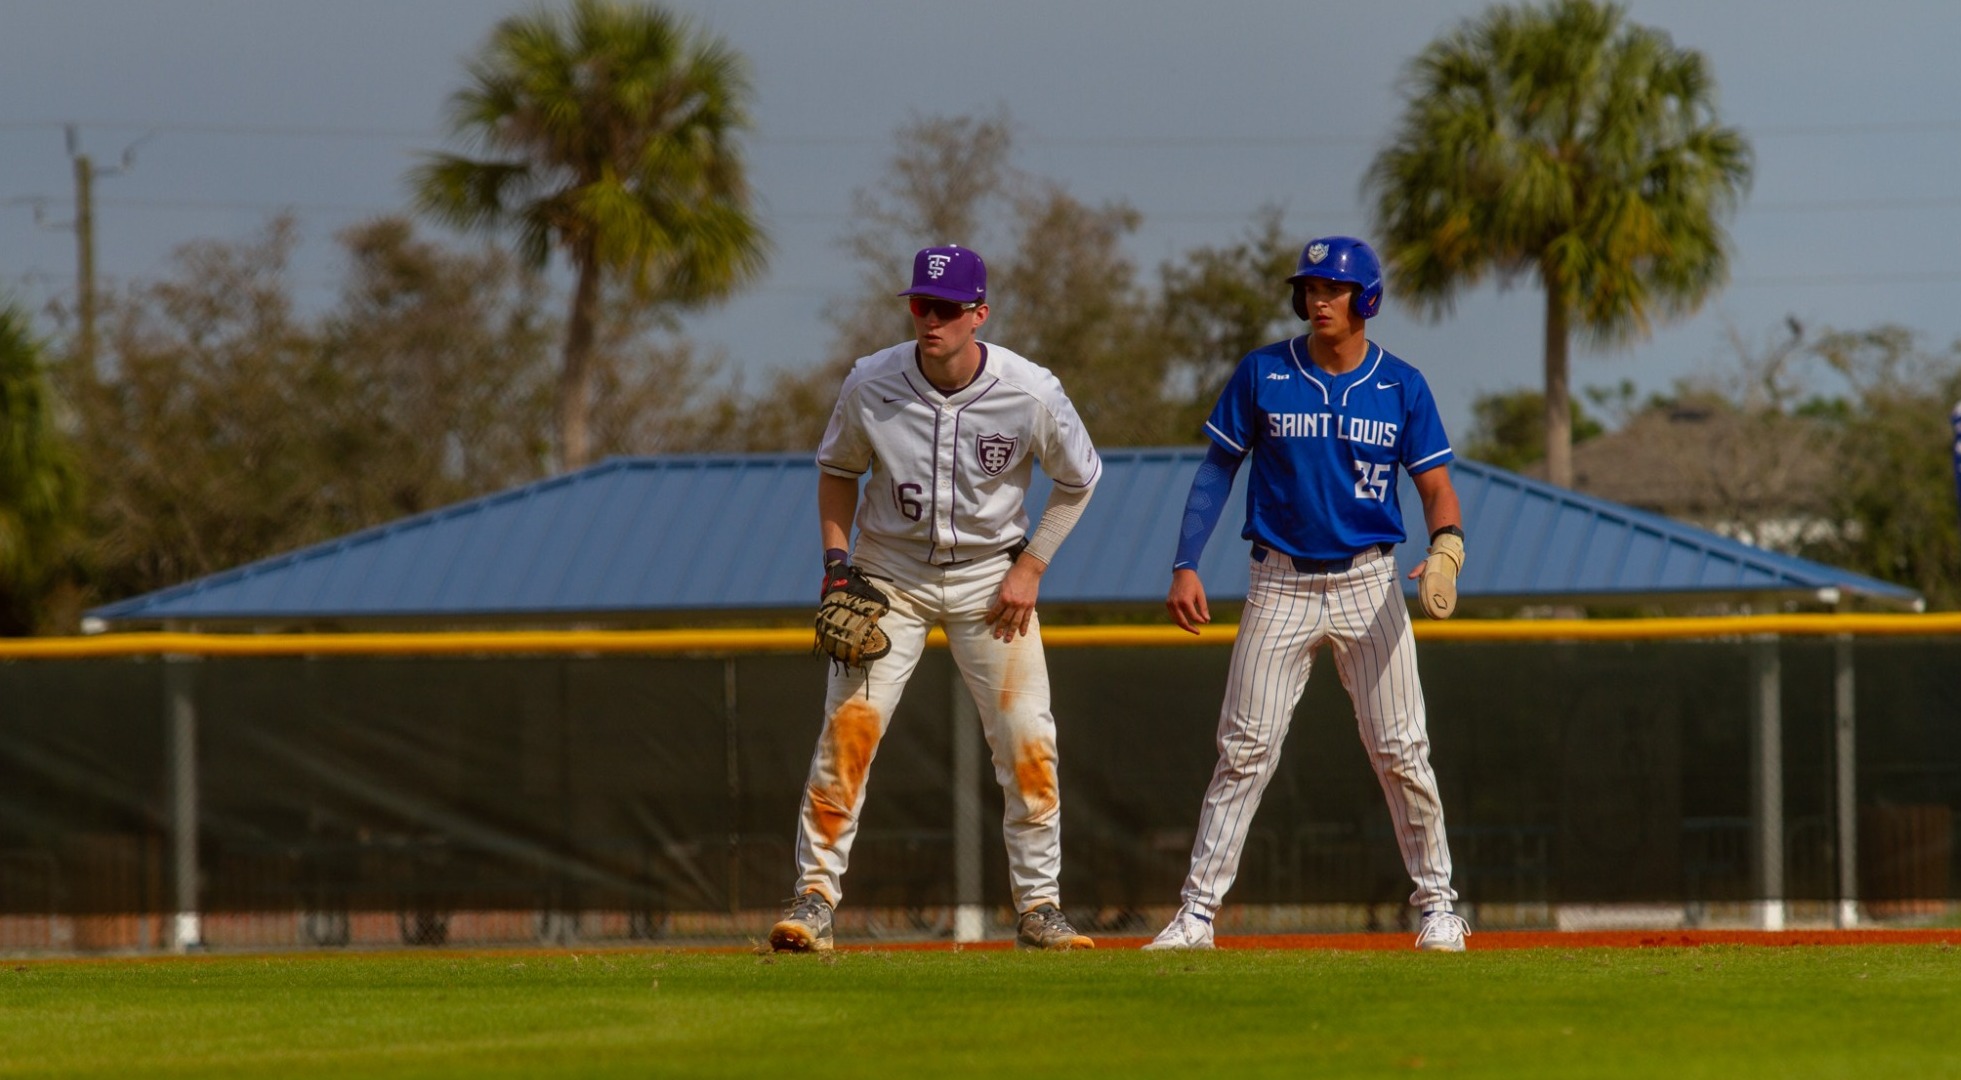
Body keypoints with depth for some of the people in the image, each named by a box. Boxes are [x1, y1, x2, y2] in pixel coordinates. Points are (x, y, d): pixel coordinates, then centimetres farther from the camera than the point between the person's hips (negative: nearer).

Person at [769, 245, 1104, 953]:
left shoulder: (1031, 393, -18)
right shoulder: (870, 384, -16)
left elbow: (1078, 478, 0)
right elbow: (838, 468, 4)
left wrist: (1030, 566, -6)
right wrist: (835, 562, -7)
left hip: (991, 576, 0)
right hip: (890, 573, 0)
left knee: (1027, 741, -5)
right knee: (847, 729, -11)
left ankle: (1038, 907, 8)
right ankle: (815, 898, -5)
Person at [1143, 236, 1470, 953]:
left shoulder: (1401, 387, 1)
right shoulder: (1262, 375, 0)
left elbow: (1437, 488, -1)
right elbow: (1217, 470, 5)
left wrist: (1445, 550, -22)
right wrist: (1185, 566, -4)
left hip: (1368, 583, 0)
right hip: (1281, 586, 0)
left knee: (1400, 751, -2)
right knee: (1245, 750, -5)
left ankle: (1437, 902, 12)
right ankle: (1197, 910, -3)